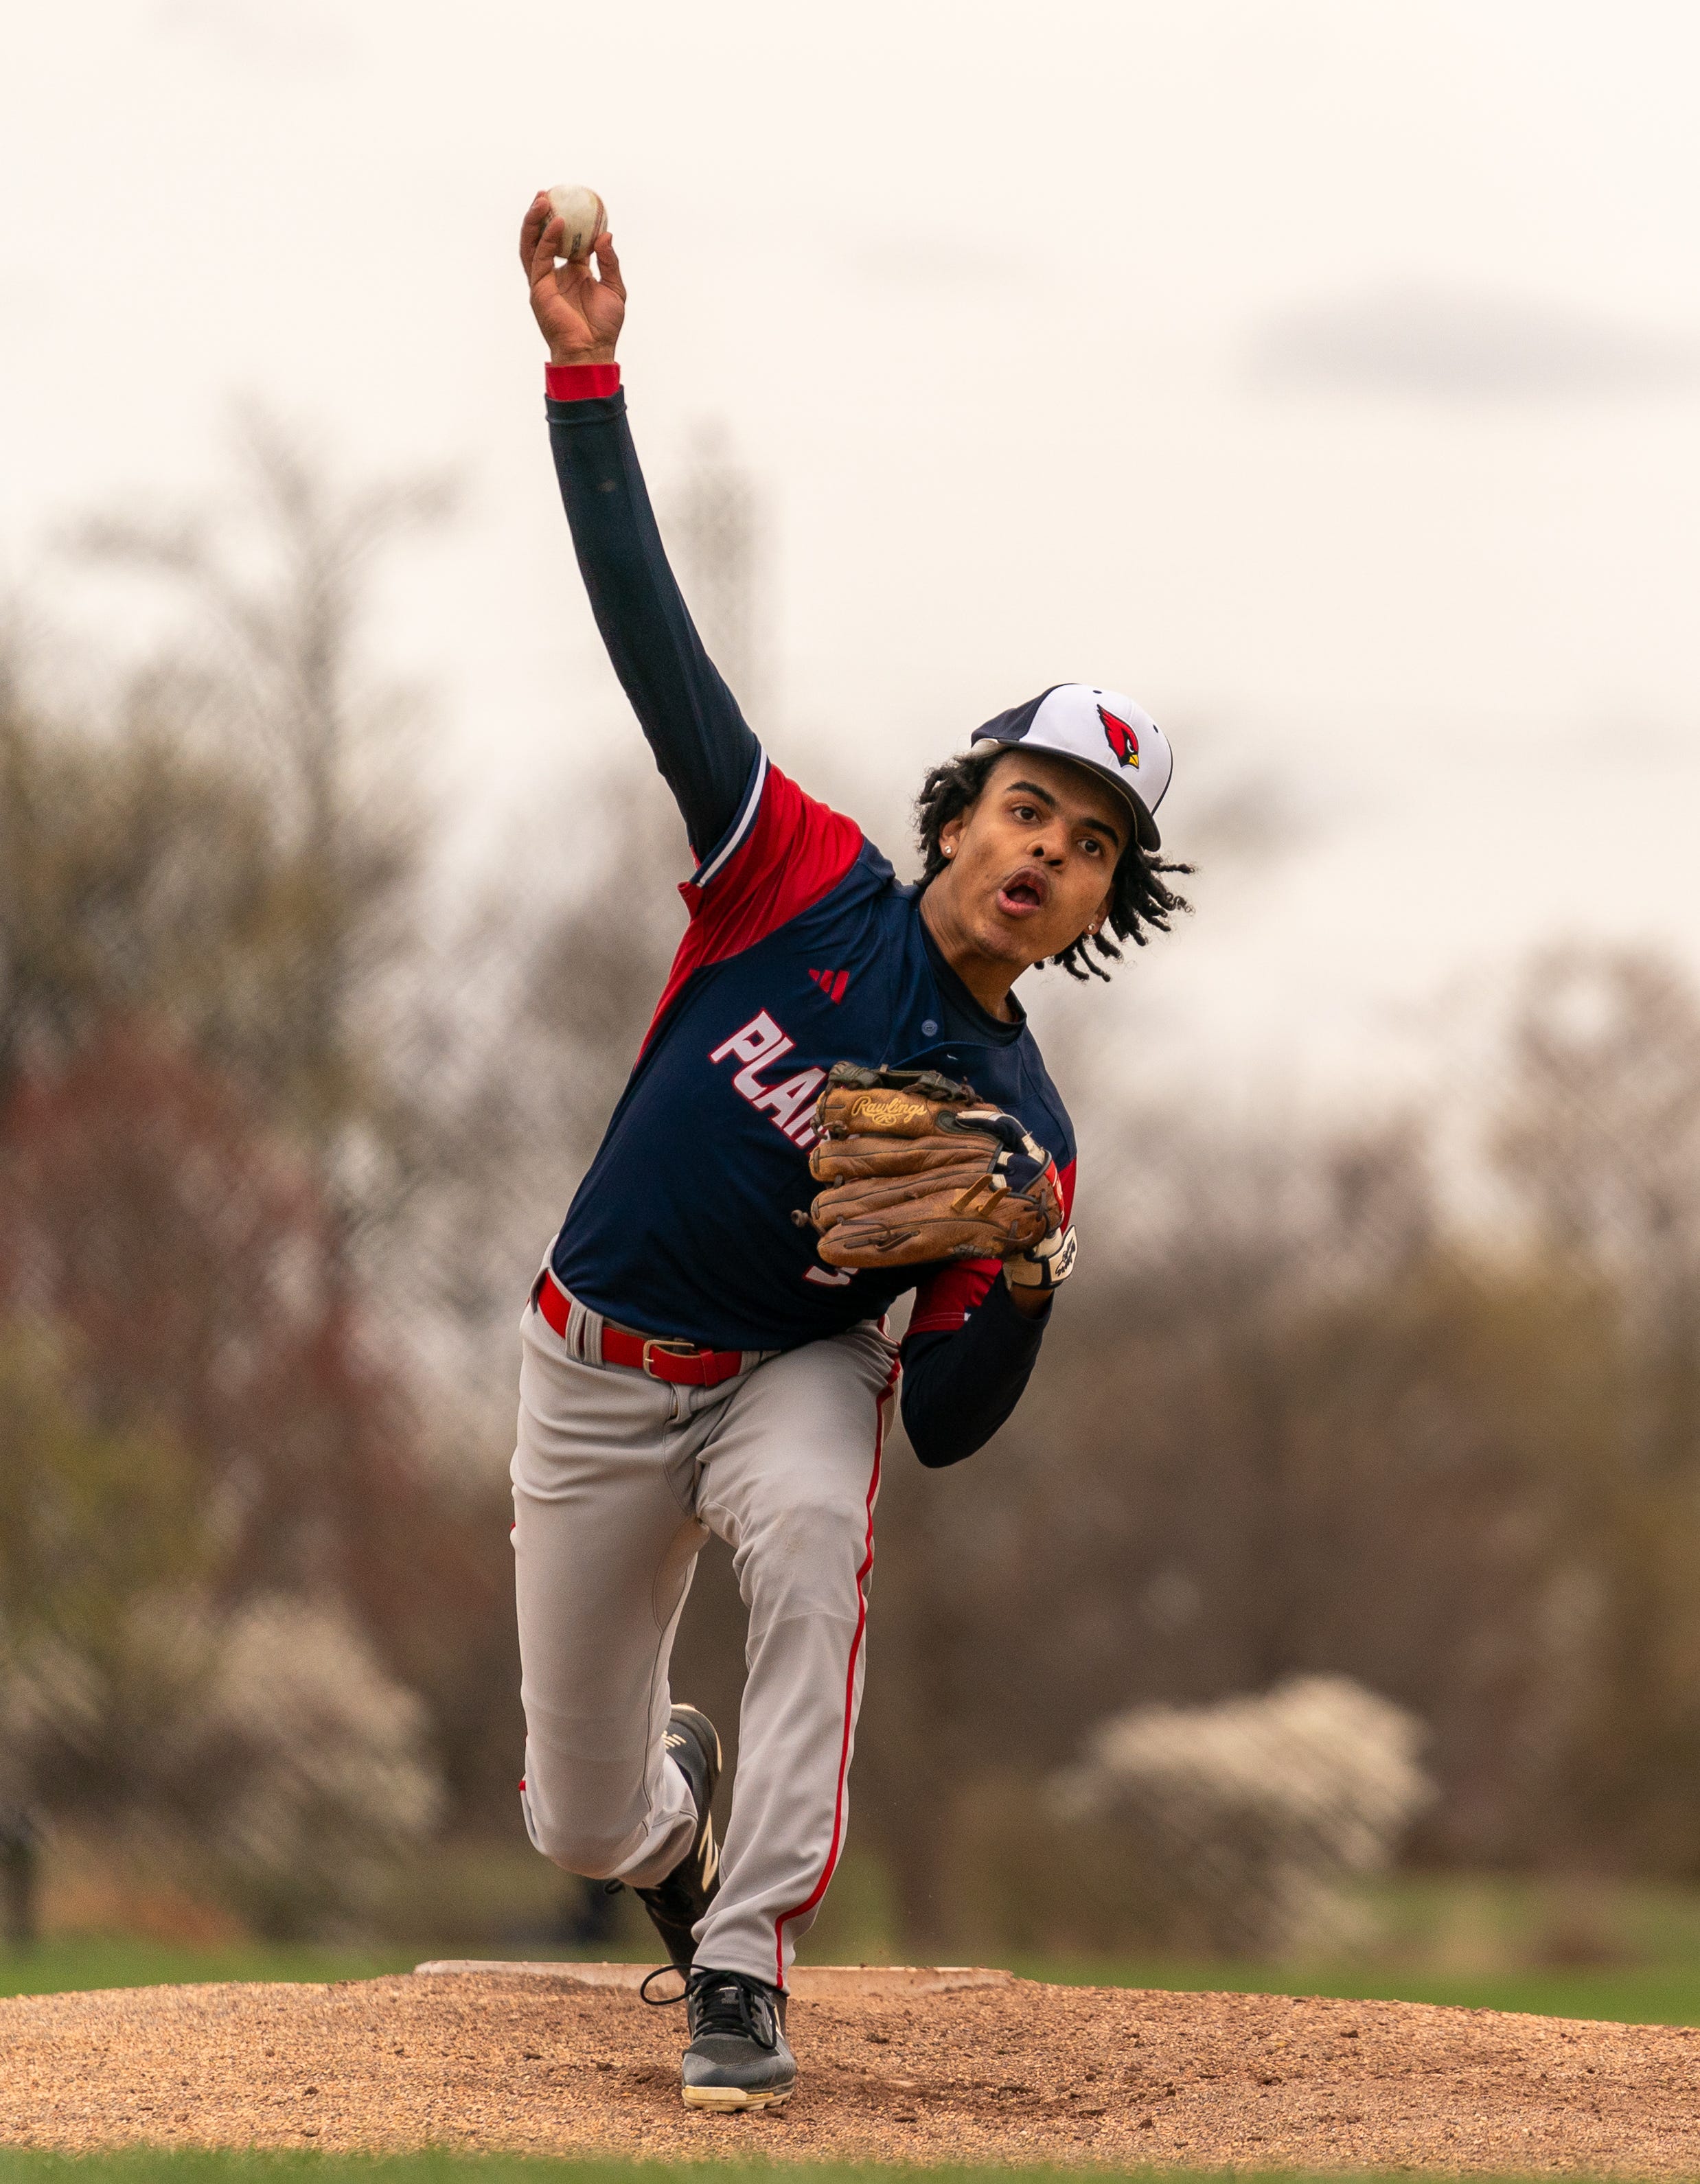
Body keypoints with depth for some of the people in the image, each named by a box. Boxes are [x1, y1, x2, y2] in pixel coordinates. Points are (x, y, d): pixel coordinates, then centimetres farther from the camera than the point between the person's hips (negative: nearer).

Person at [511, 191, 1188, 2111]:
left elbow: (947, 1432, -11)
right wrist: (586, 380, -24)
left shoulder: (1021, 1136, -11)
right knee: (578, 1828, 6)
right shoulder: (806, 889, -11)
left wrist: (1024, 1293, -31)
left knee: (817, 1522, -39)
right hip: (594, 1375, 1)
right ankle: (672, 1798, 48)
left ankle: (745, 1975, -31)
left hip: (791, 1374, -1)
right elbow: (654, 642, -17)